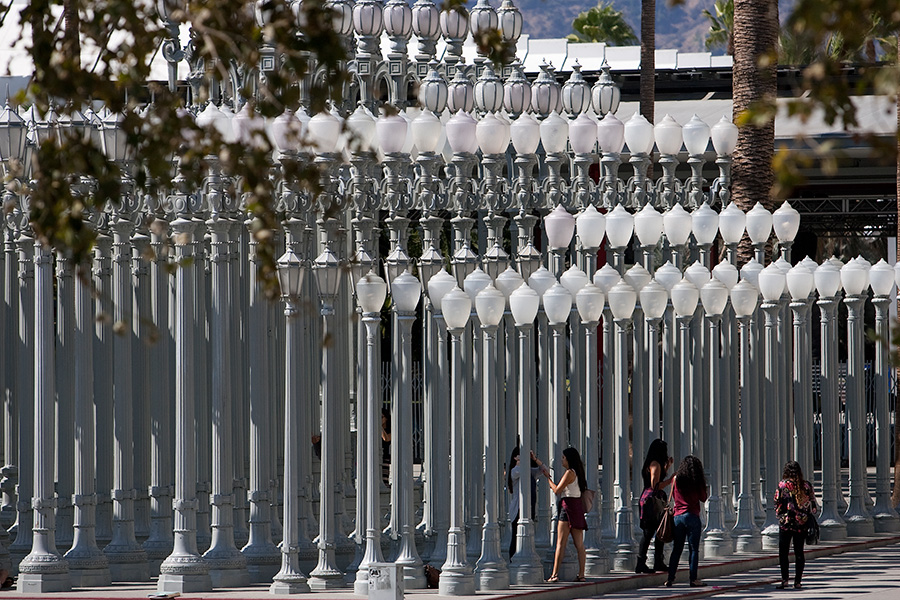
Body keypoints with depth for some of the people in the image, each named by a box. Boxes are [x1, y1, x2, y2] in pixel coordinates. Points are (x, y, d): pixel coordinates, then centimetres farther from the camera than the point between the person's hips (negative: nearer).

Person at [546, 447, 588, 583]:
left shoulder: (569, 473, -11)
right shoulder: (577, 473, 15)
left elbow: (557, 490, -11)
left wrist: (548, 479, 2)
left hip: (568, 506, -9)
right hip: (578, 505, 9)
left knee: (561, 543, -8)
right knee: (579, 544, 5)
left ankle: (555, 574, -11)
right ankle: (581, 574, 2)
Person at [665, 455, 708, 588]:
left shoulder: (676, 479, 4)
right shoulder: (697, 481, -4)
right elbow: (703, 498, 5)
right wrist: (706, 491, 22)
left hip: (678, 516, 3)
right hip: (692, 516, -3)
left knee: (676, 549, 8)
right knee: (693, 549, 0)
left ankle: (670, 578, 4)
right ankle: (693, 579, -4)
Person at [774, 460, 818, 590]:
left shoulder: (783, 484, -6)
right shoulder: (806, 485, 1)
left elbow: (777, 504, -4)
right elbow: (813, 505, 4)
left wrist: (780, 515, 12)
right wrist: (811, 517, 13)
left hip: (786, 522, -3)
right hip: (802, 522, 3)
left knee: (783, 551, 3)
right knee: (799, 552, 9)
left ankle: (784, 579, -7)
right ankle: (797, 581, 7)